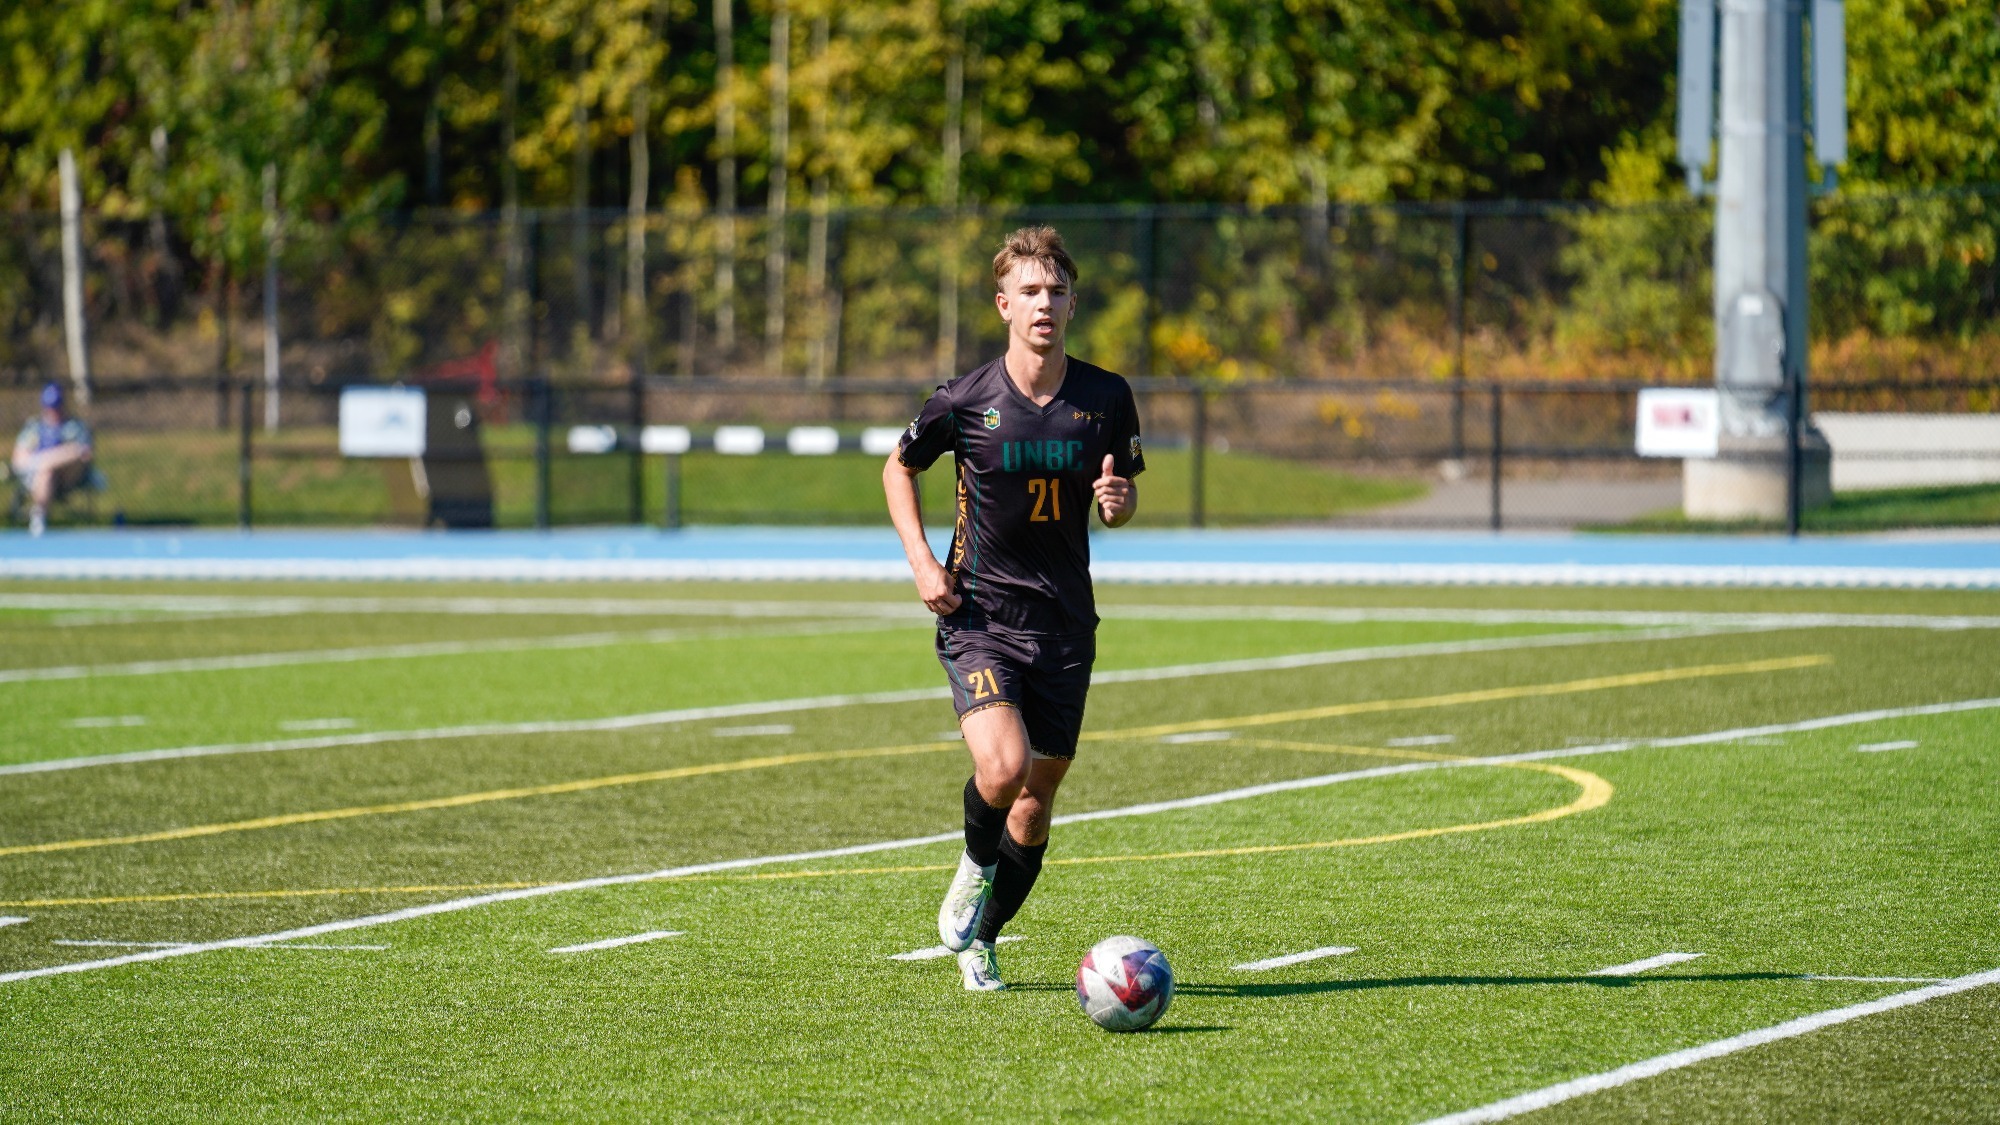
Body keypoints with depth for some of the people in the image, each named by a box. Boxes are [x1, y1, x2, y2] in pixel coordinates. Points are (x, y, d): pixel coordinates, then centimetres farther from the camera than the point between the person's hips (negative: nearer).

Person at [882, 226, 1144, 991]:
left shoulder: (1105, 399, -1)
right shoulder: (965, 401, -8)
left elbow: (1120, 502, 13)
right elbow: (899, 469, 10)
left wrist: (1118, 500, -12)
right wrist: (921, 560, -4)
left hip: (1065, 623, 3)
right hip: (978, 616, -3)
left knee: (1035, 805, 8)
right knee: (1004, 765, -26)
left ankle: (980, 939, 30)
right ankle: (976, 865, 7)